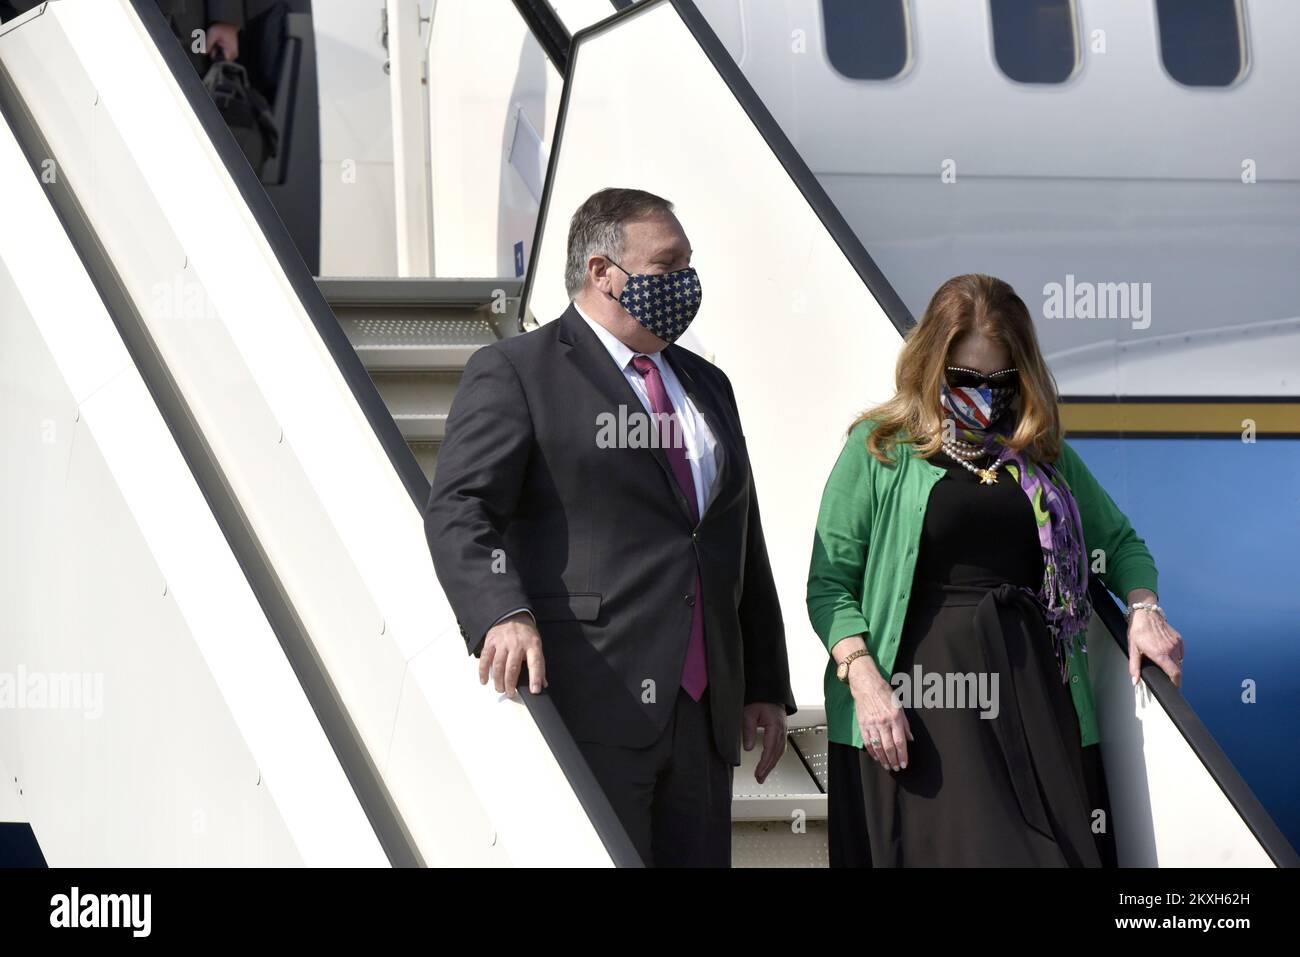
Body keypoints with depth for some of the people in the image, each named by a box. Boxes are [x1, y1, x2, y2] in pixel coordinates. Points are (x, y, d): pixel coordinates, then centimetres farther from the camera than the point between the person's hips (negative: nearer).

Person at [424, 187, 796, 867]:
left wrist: (767, 687, 18)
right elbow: (460, 511, -11)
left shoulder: (708, 388, 22)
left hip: (704, 710, 7)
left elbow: (744, 546, 24)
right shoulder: (514, 372, 0)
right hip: (590, 706, -7)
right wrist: (502, 614, -29)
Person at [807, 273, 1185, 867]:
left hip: (1034, 689, 4)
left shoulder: (1043, 453, 16)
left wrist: (1144, 610, 6)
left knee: (1057, 849, -4)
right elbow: (830, 584, 0)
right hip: (921, 698, -3)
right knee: (947, 850, -10)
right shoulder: (880, 449, 5)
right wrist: (864, 680, -14)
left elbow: (1119, 542, 26)